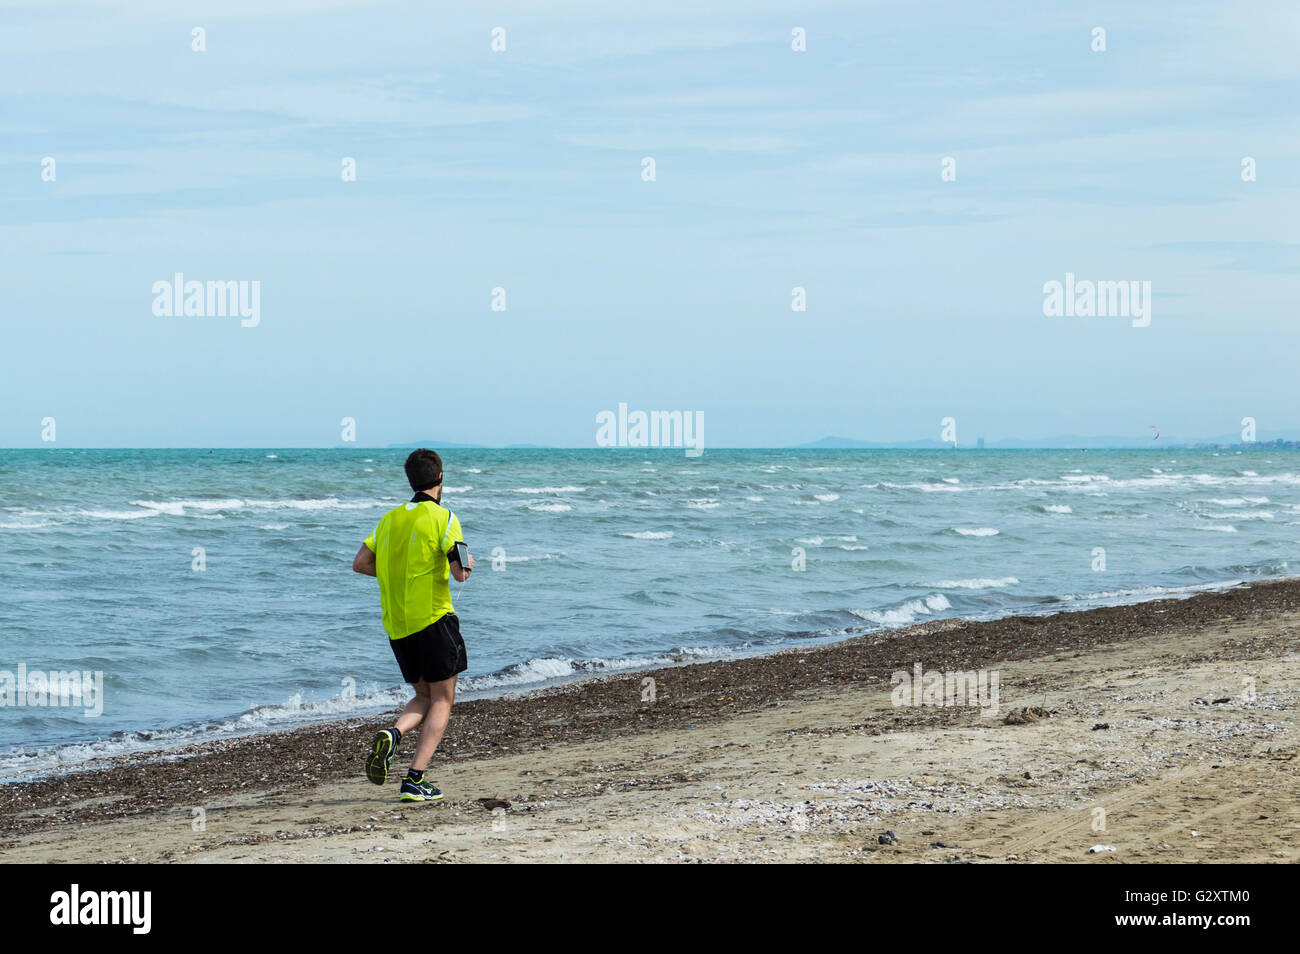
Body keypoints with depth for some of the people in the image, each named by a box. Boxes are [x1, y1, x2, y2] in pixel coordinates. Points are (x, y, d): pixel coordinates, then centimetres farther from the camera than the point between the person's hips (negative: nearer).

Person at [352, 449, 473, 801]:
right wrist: (467, 562, 7)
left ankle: (392, 735, -11)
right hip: (433, 619, -6)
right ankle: (415, 780, -8)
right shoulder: (442, 517, -8)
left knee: (425, 696, 19)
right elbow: (460, 572, -16)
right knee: (442, 701, 3)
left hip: (396, 625, 6)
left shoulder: (390, 518, 10)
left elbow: (360, 563, 8)